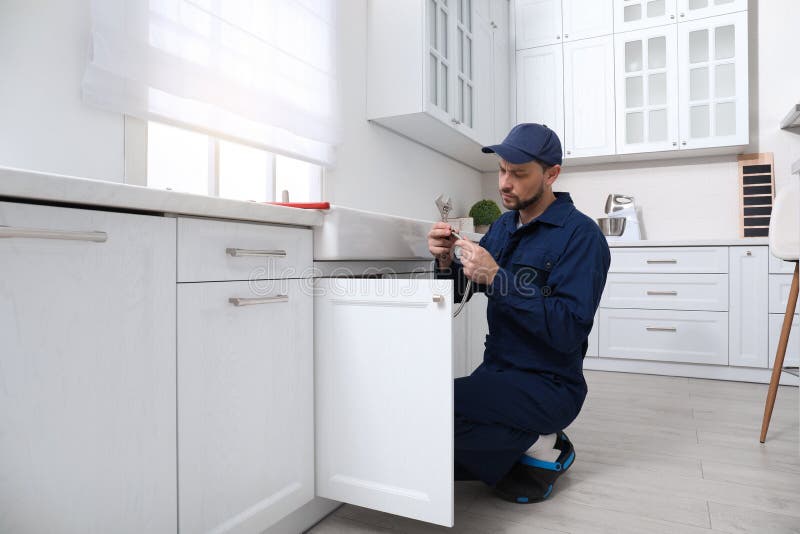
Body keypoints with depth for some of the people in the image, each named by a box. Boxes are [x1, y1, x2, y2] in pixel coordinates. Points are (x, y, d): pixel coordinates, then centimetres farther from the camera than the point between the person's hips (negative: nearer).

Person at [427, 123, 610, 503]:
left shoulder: (581, 235, -15)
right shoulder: (503, 226, 8)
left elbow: (569, 332, -24)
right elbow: (460, 293, 10)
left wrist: (496, 278, -29)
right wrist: (446, 262, -13)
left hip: (549, 386, -8)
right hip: (497, 372, 8)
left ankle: (537, 447, -3)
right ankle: (530, 444, 13)